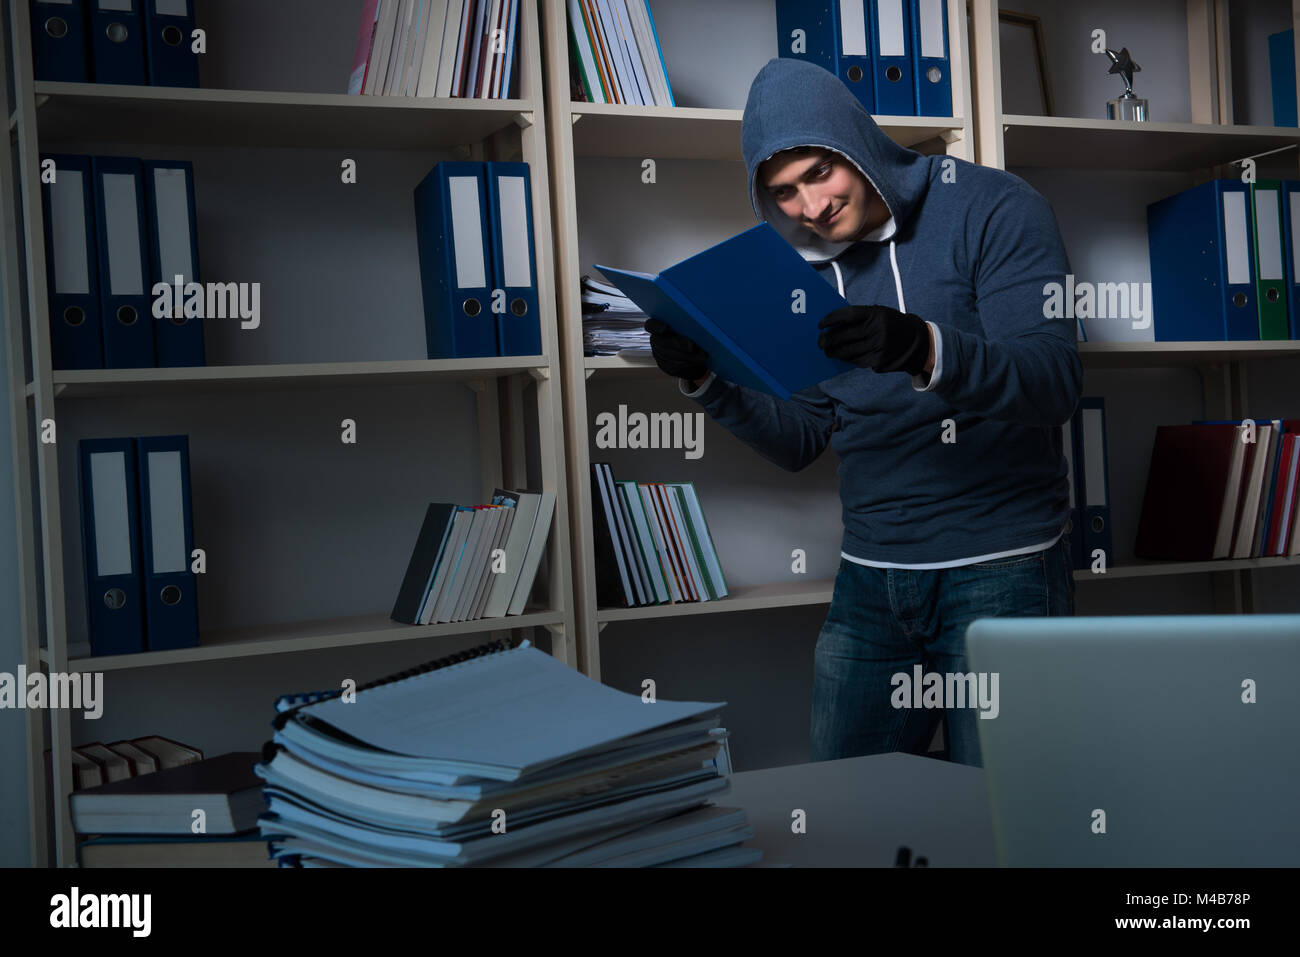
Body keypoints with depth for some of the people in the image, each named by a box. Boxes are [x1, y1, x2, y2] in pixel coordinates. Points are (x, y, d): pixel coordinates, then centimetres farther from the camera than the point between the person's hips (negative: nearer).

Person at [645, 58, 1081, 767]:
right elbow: (798, 441, 12)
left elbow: (1054, 381, -18)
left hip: (999, 570, -5)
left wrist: (923, 349, -35)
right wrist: (706, 380, -6)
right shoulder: (808, 265, 10)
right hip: (869, 579, 5)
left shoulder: (992, 209, -6)